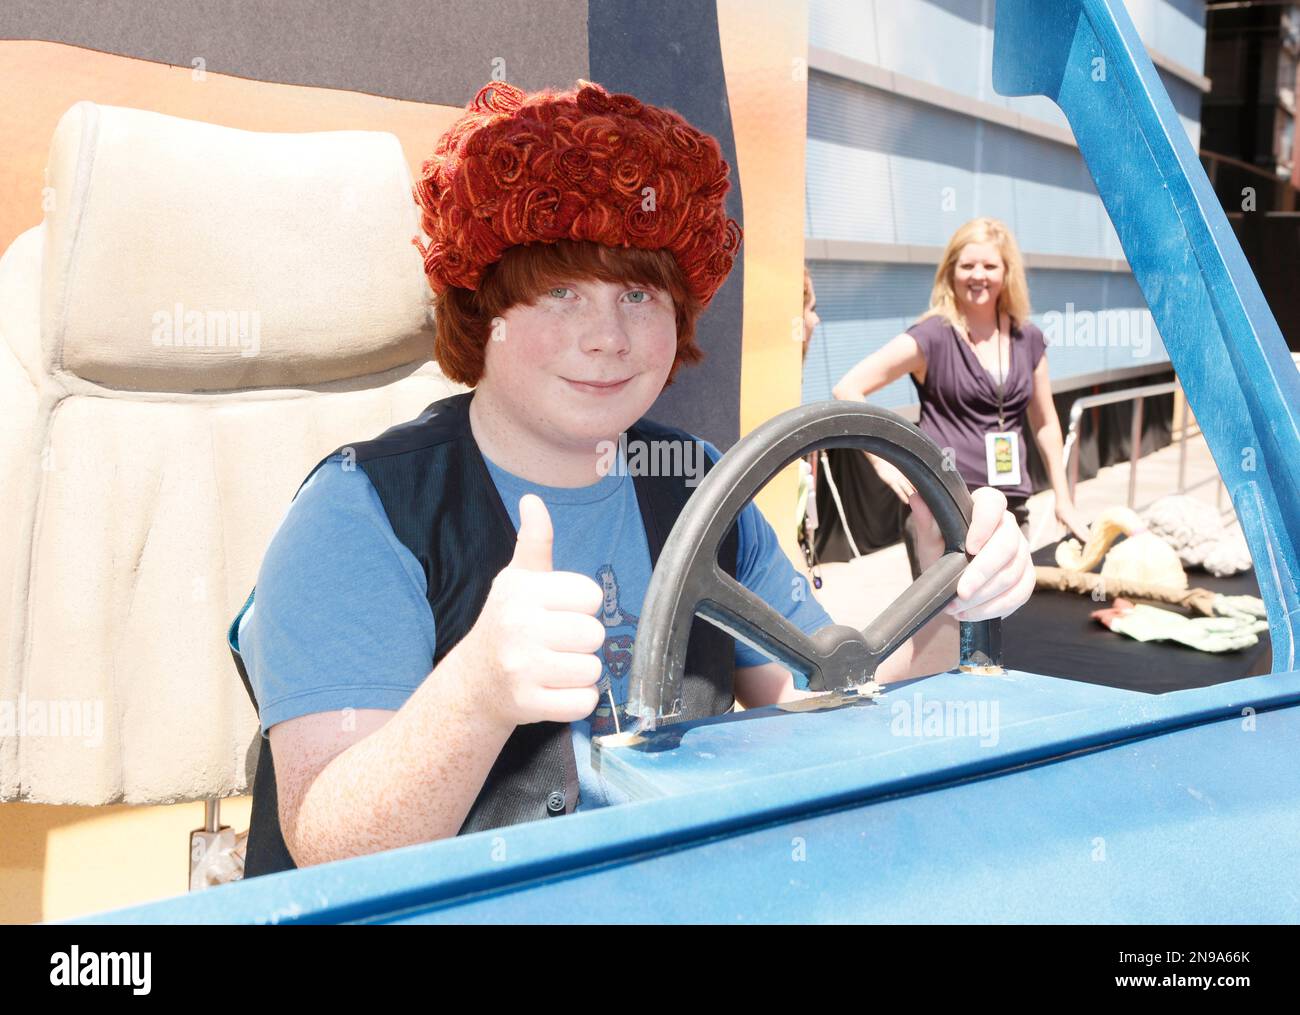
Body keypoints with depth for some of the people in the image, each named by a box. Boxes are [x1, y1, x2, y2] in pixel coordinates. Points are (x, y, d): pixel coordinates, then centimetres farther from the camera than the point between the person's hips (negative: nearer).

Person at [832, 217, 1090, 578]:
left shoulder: (1028, 339, 10)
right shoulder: (933, 336, -6)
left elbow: (1044, 423, 20)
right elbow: (848, 389, -11)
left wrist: (1064, 500, 19)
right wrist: (885, 463, -15)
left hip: (1010, 508, 6)